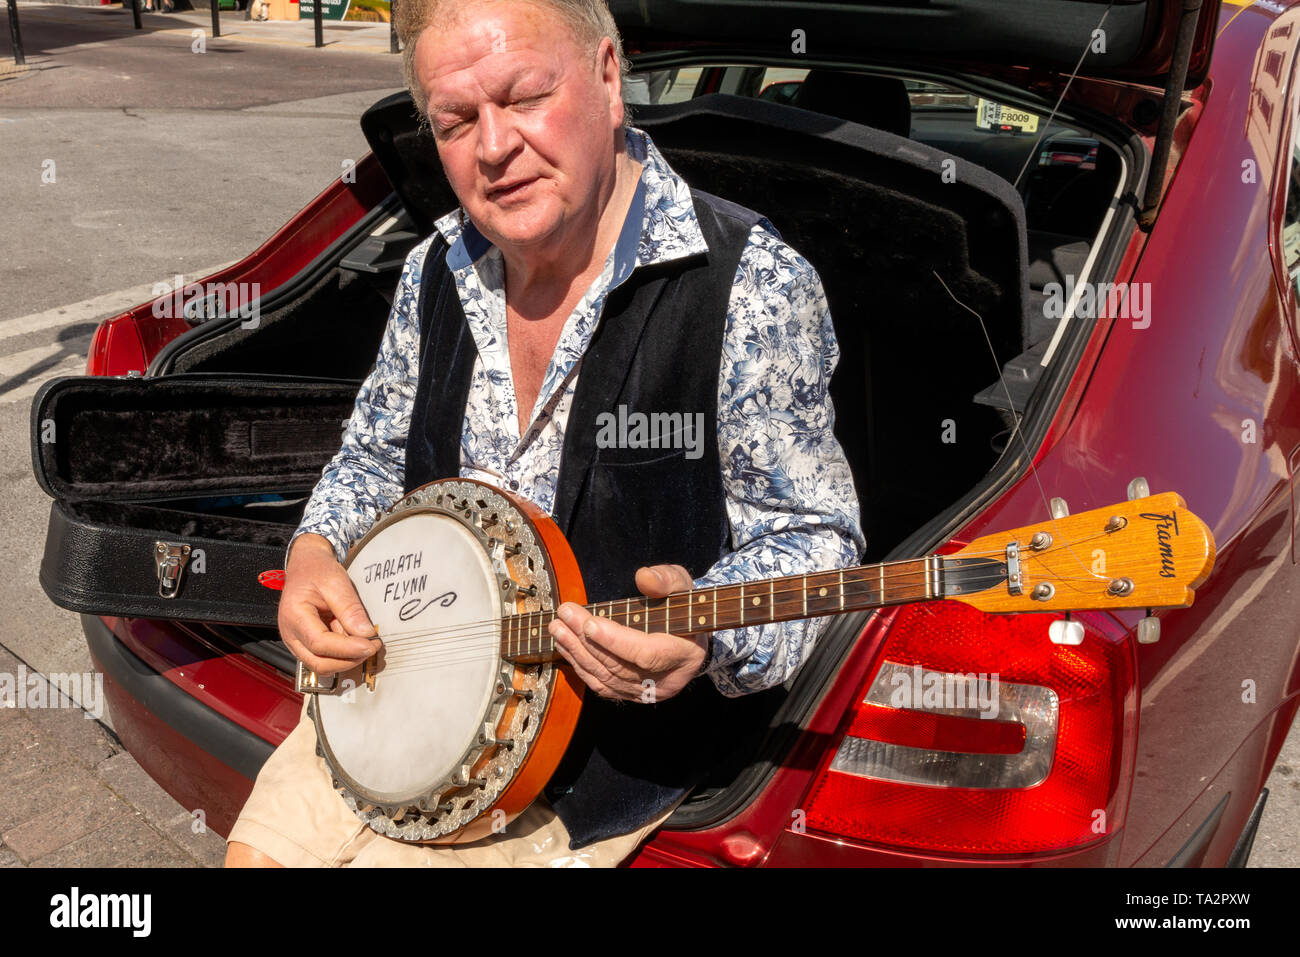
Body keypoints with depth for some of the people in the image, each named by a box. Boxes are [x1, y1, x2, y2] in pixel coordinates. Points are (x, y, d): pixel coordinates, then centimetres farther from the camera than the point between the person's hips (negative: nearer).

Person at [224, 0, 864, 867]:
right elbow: (377, 453, 15)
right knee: (259, 849, 7)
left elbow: (806, 538, -15)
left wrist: (705, 628, -35)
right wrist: (316, 552, -5)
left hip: (613, 726, -5)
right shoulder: (437, 269, 0)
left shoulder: (751, 284, -20)